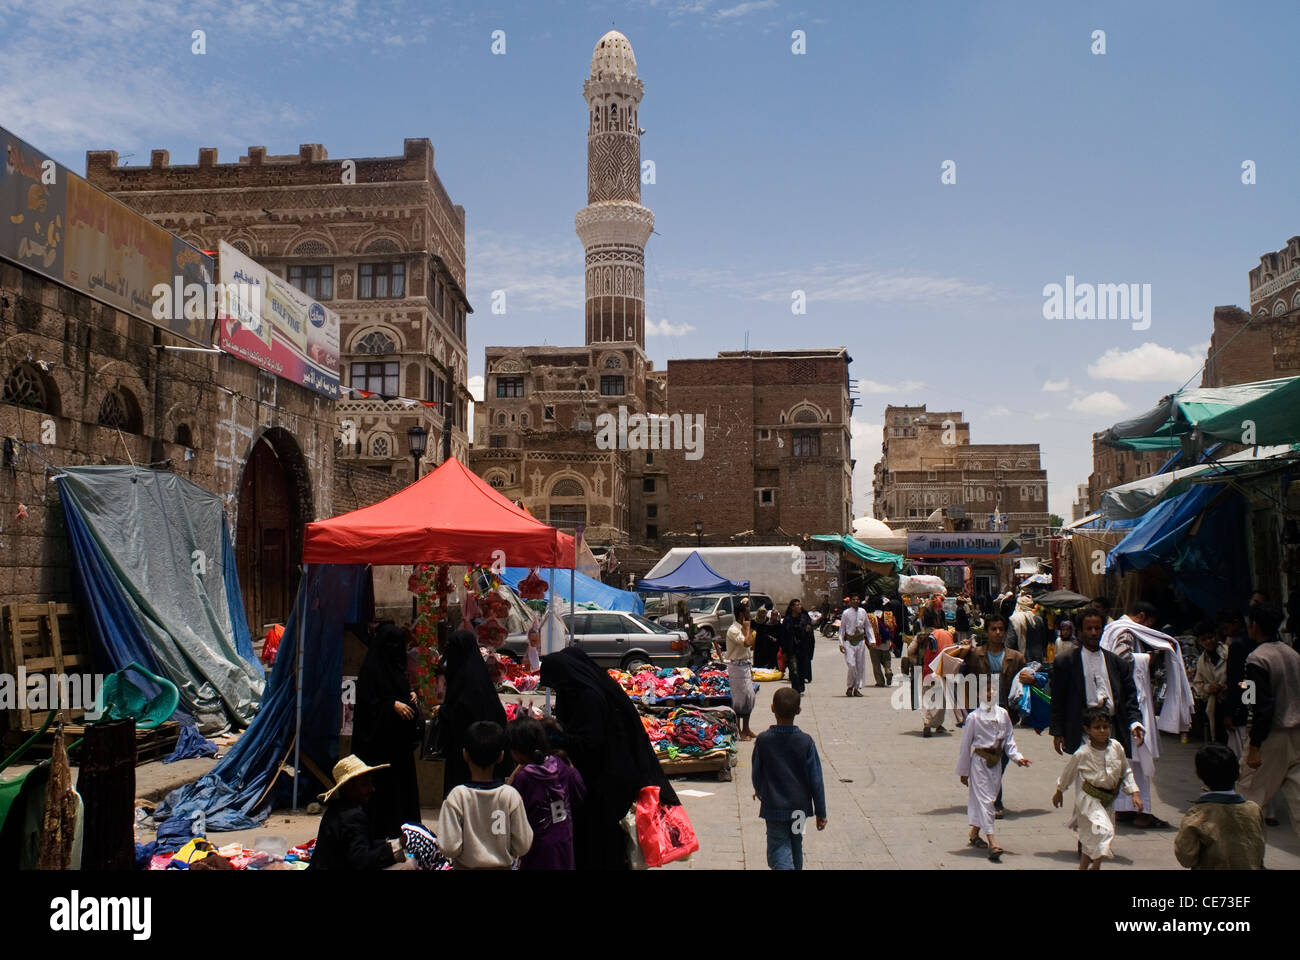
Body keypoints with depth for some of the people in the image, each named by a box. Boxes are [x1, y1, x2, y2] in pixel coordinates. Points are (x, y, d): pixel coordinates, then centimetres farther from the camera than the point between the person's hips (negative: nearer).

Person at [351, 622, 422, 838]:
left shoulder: (396, 666, 14)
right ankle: (382, 827, 2)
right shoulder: (370, 669, -10)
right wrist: (393, 705, -22)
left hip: (399, 738, 8)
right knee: (383, 782, -6)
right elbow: (368, 701, -15)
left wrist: (411, 696, 5)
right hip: (380, 737, -8)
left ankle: (403, 825, 17)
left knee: (403, 778, 9)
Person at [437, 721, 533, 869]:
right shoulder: (511, 795, -16)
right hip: (503, 865, 1)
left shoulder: (457, 796, -19)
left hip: (466, 866, -1)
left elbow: (449, 849, -20)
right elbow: (523, 847, -11)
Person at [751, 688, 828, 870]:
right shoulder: (806, 742, -11)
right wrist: (821, 813, 3)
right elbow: (816, 781, -7)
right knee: (796, 847, 23)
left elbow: (756, 775, -1)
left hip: (774, 807, -2)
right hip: (799, 806, 2)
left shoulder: (763, 740, -12)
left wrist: (760, 792, 21)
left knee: (779, 851, -2)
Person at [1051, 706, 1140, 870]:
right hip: (1089, 798, -5)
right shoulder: (1082, 753, -17)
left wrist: (1135, 794, 3)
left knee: (1091, 837, 14)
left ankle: (1083, 866, 29)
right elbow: (1068, 773, -1)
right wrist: (1059, 792, 11)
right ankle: (1095, 866, -10)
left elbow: (1126, 772, 7)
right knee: (1104, 829, -20)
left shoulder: (1116, 747, -7)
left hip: (1108, 799, 5)